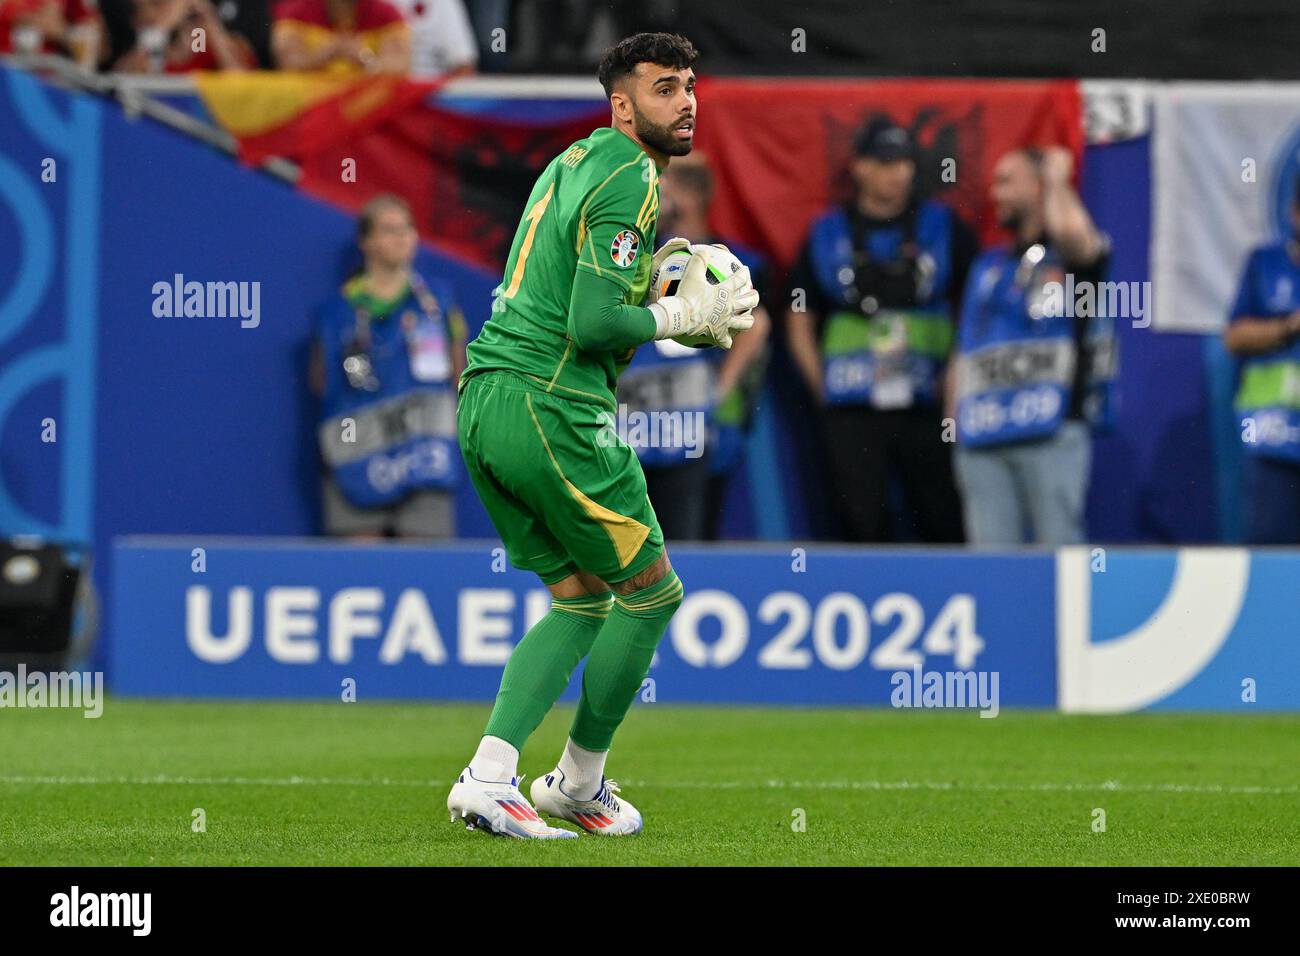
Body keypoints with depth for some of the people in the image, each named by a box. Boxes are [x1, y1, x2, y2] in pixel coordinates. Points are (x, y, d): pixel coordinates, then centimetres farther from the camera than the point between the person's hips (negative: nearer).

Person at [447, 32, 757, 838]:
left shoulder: (579, 163, 20)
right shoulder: (629, 181, -11)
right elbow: (593, 324, -19)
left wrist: (666, 267, 17)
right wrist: (688, 316, -6)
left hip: (484, 401, 10)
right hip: (552, 407, -10)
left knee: (582, 602, 15)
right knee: (651, 593, 6)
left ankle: (489, 778, 1)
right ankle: (578, 784, 16)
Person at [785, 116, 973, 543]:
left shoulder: (943, 228, 8)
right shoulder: (826, 236, 9)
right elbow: (799, 327, 13)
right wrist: (826, 392, 3)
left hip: (927, 408, 0)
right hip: (851, 415, 0)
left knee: (943, 523, -2)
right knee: (862, 524, -3)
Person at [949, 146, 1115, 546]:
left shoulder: (1072, 255, 4)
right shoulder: (988, 266, 22)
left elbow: (1069, 231, -23)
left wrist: (1057, 179, -3)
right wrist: (955, 428, 14)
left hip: (1051, 435, -5)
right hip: (982, 438, 5)